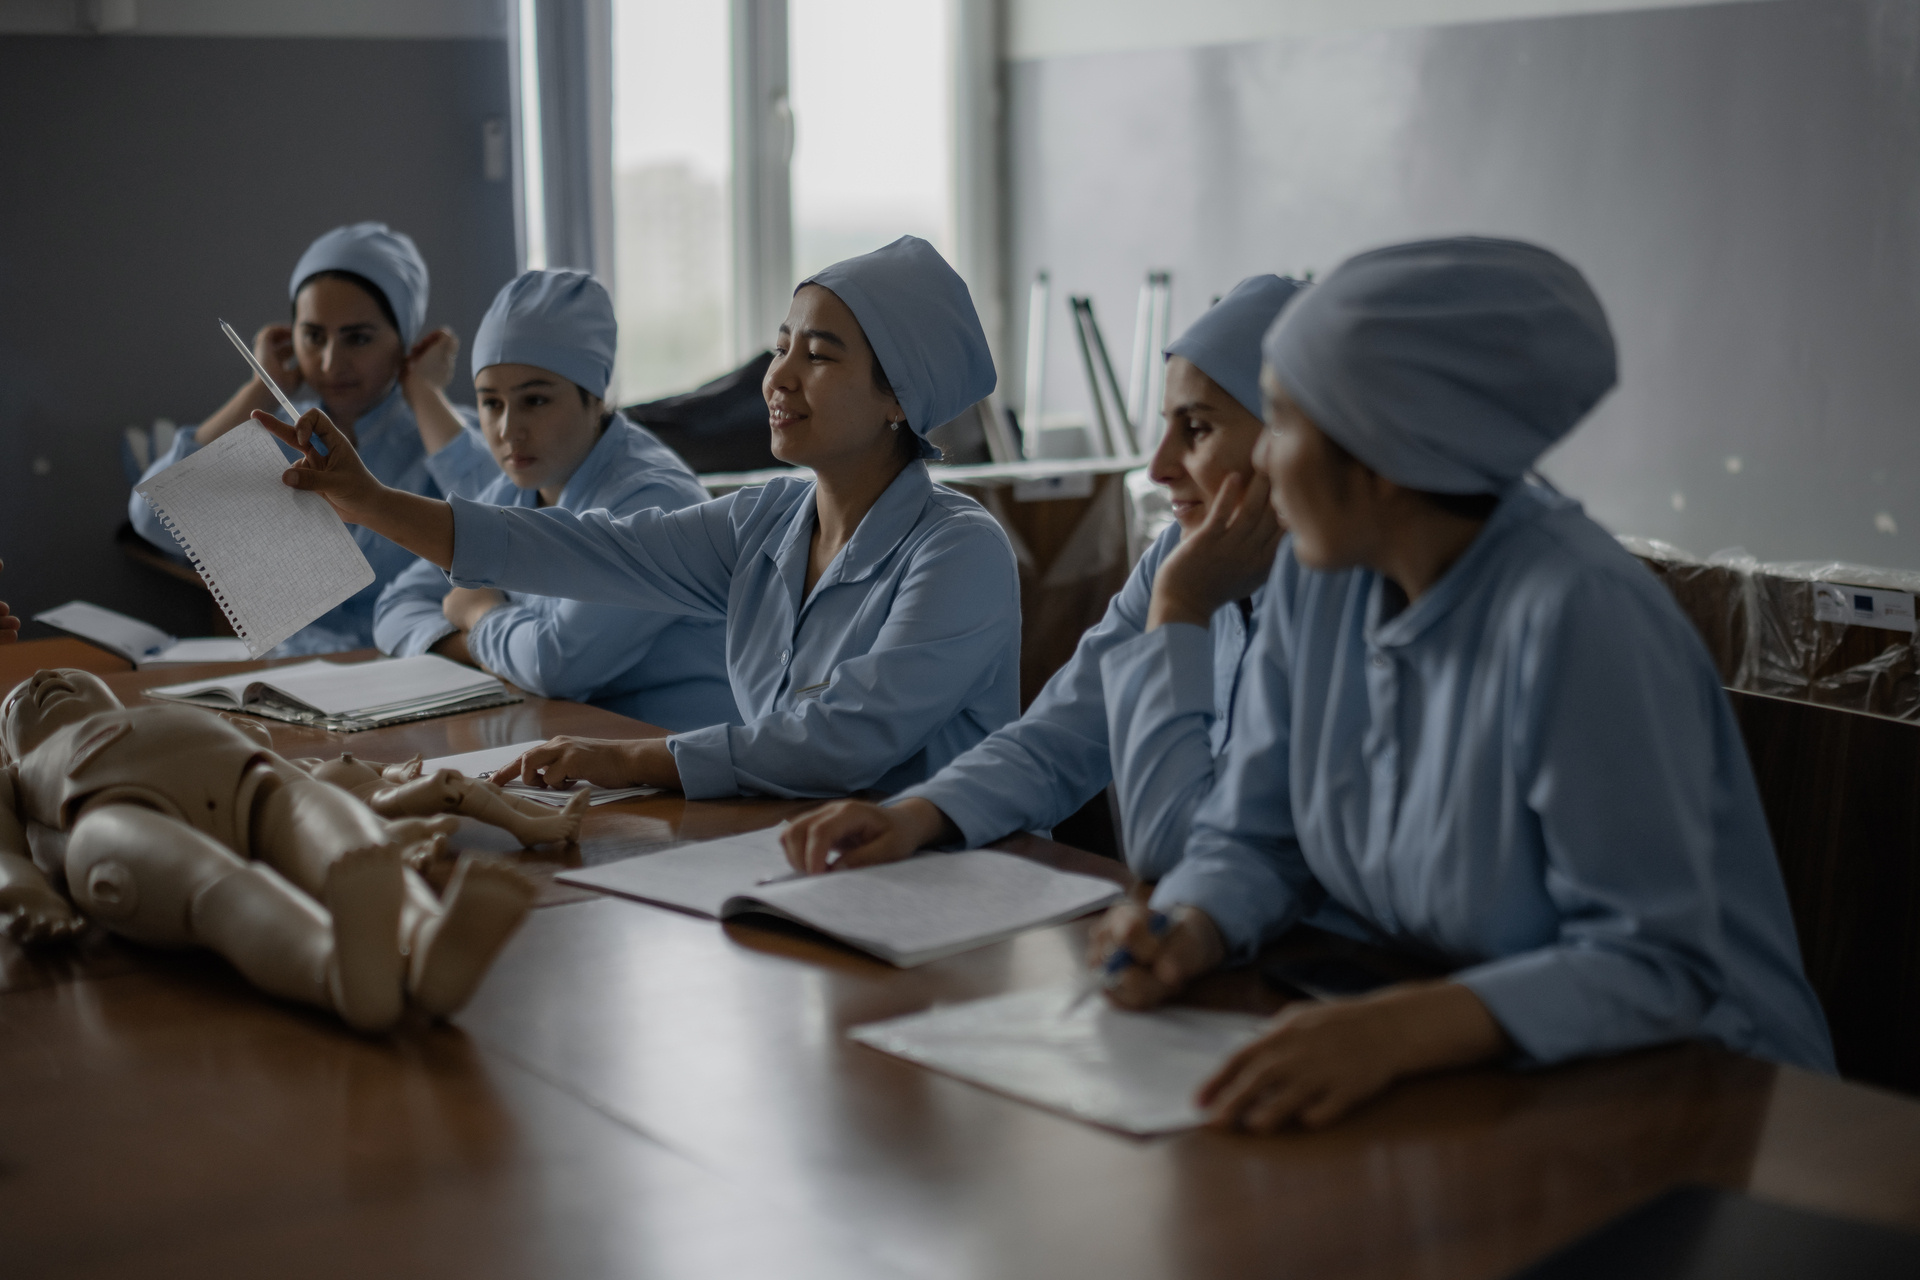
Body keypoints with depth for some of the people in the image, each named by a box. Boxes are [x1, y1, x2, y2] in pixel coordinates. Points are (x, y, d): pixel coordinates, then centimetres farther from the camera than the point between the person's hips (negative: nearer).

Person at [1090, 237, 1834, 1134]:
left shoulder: (1580, 615, -24)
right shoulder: (1317, 577, -1)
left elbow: (1656, 967, -26)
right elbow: (1252, 838, 6)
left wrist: (1396, 1030, -39)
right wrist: (1187, 935, -16)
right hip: (1469, 1077, 7)